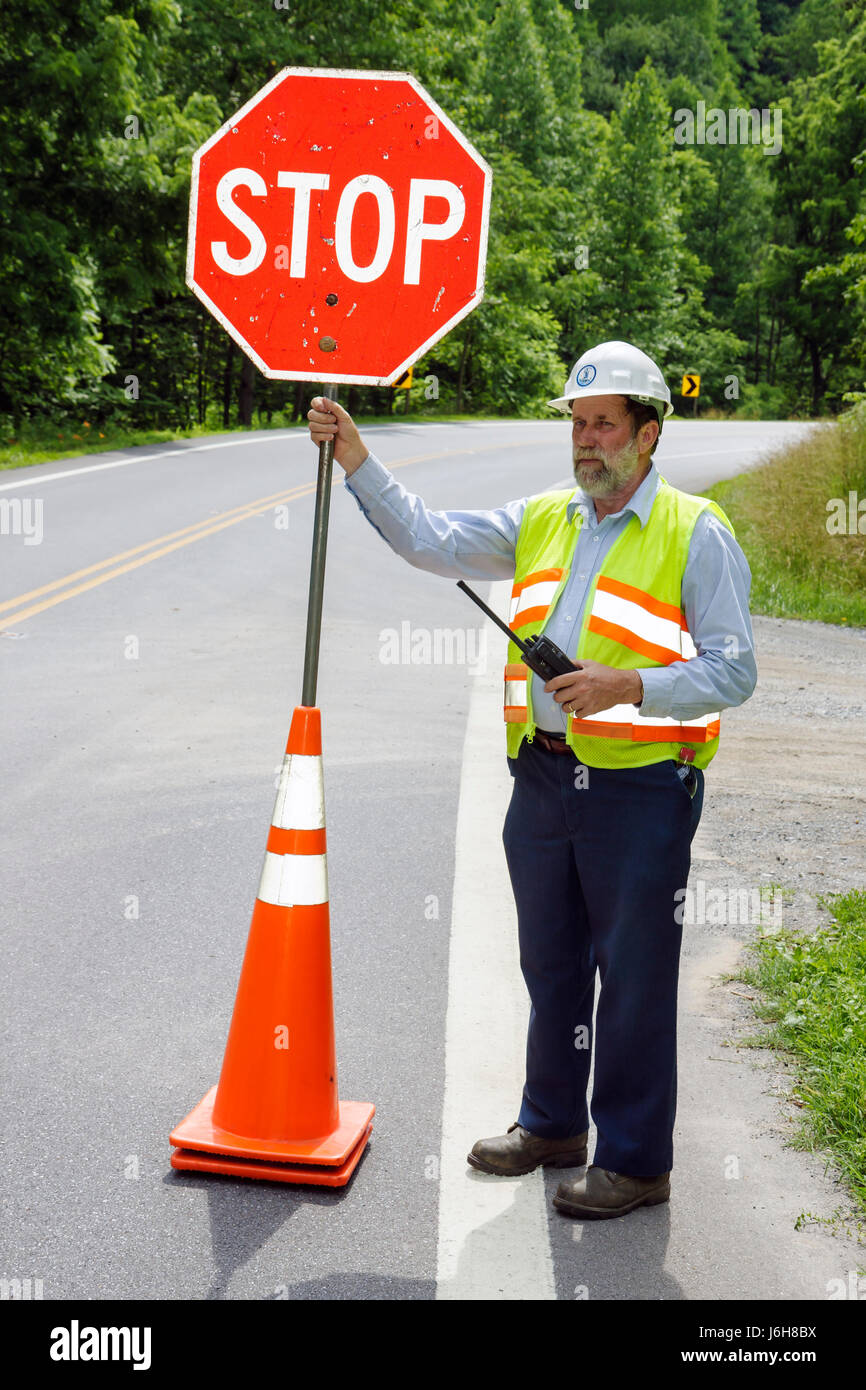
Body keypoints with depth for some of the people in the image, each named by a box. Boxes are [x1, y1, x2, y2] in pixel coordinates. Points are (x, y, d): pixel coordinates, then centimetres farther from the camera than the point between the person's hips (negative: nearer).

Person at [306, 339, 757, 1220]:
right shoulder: (540, 520, 11)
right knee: (550, 964, 18)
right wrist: (356, 460, -3)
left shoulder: (697, 534, -6)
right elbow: (431, 541, 6)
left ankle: (635, 1161, 19)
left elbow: (732, 672, -10)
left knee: (634, 980, 4)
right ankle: (552, 1126, 35)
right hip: (542, 778, 6)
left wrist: (629, 686, -24)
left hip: (640, 791, -6)